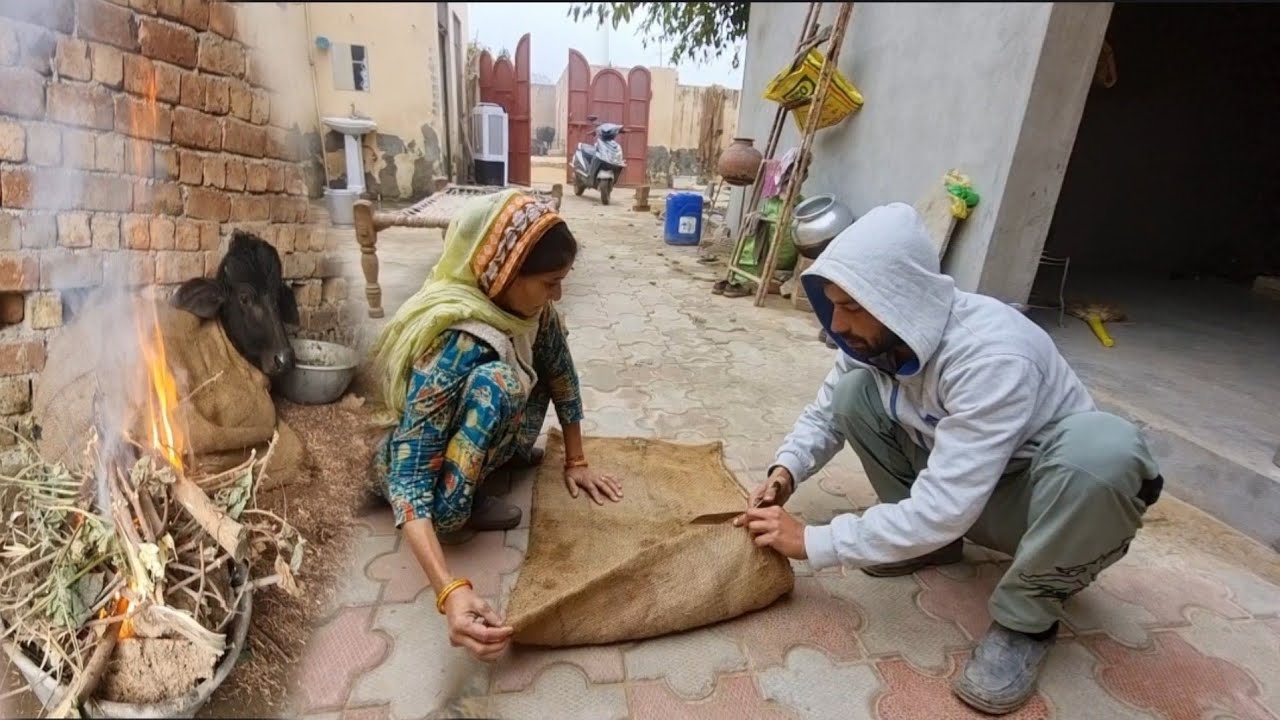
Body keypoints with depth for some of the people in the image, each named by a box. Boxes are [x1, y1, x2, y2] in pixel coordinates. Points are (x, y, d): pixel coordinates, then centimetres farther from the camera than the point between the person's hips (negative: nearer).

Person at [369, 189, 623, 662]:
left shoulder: (524, 306, -18)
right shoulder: (454, 344, -38)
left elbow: (559, 373, -3)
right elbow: (409, 479, -40)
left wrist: (576, 461, -2)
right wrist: (449, 592, -51)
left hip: (467, 440, 8)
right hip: (413, 455, -7)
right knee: (498, 381, -34)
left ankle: (507, 452, 12)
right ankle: (461, 507, -14)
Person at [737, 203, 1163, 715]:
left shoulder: (993, 356, -36)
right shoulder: (874, 336, -15)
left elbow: (942, 510, -38)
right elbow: (826, 414, 0)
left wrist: (812, 543, -31)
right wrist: (785, 472, -20)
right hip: (956, 482, 6)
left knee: (1104, 449, -40)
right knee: (854, 391, -15)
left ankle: (1026, 614, -13)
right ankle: (932, 543, 4)